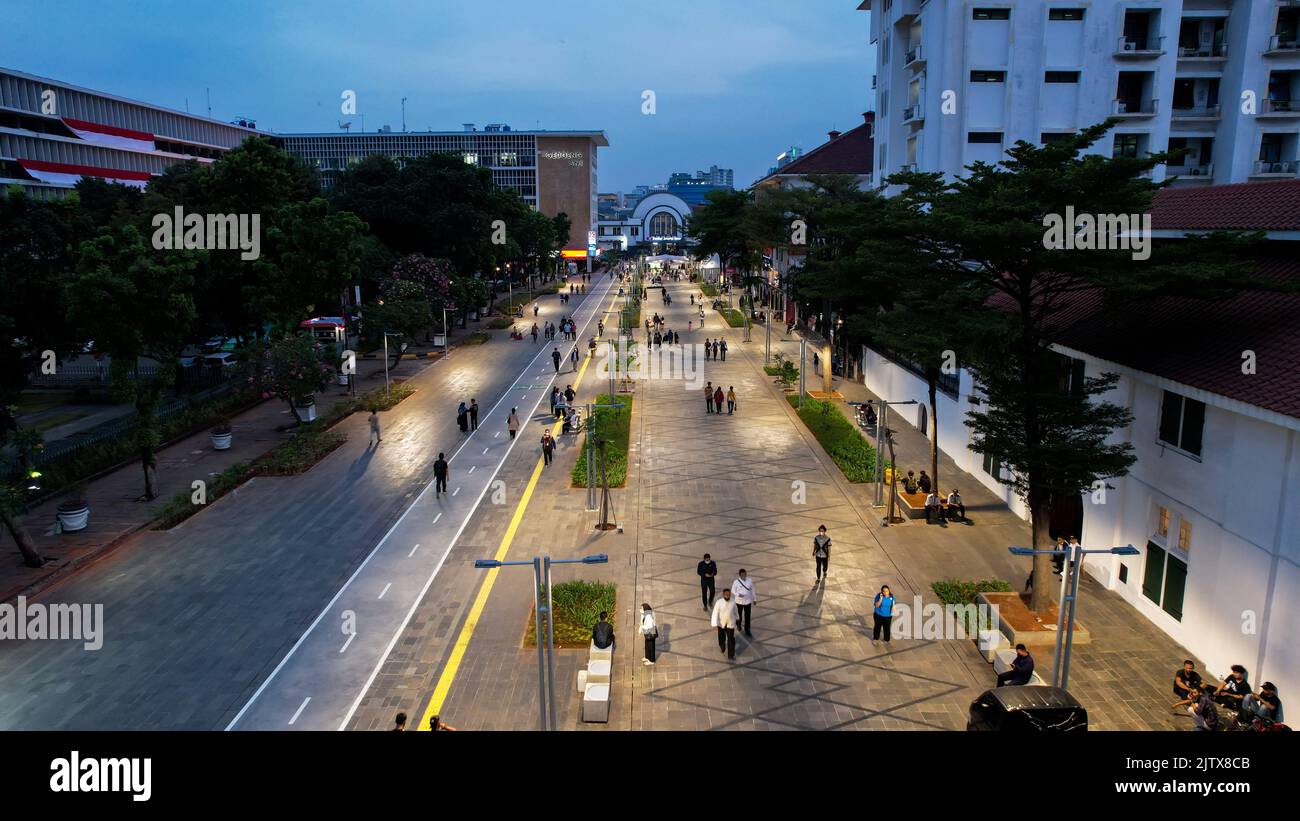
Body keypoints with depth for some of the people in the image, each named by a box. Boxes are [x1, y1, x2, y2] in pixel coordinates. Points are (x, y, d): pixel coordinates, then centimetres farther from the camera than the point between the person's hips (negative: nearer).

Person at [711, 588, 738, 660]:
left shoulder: (733, 602, -12)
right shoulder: (718, 602, -21)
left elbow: (735, 611, 8)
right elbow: (715, 613, -22)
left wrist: (737, 618, 23)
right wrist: (714, 624, -29)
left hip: (730, 624, 0)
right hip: (721, 624, 0)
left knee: (731, 639, 0)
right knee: (721, 637, 20)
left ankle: (731, 655, 15)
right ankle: (722, 647, 51)